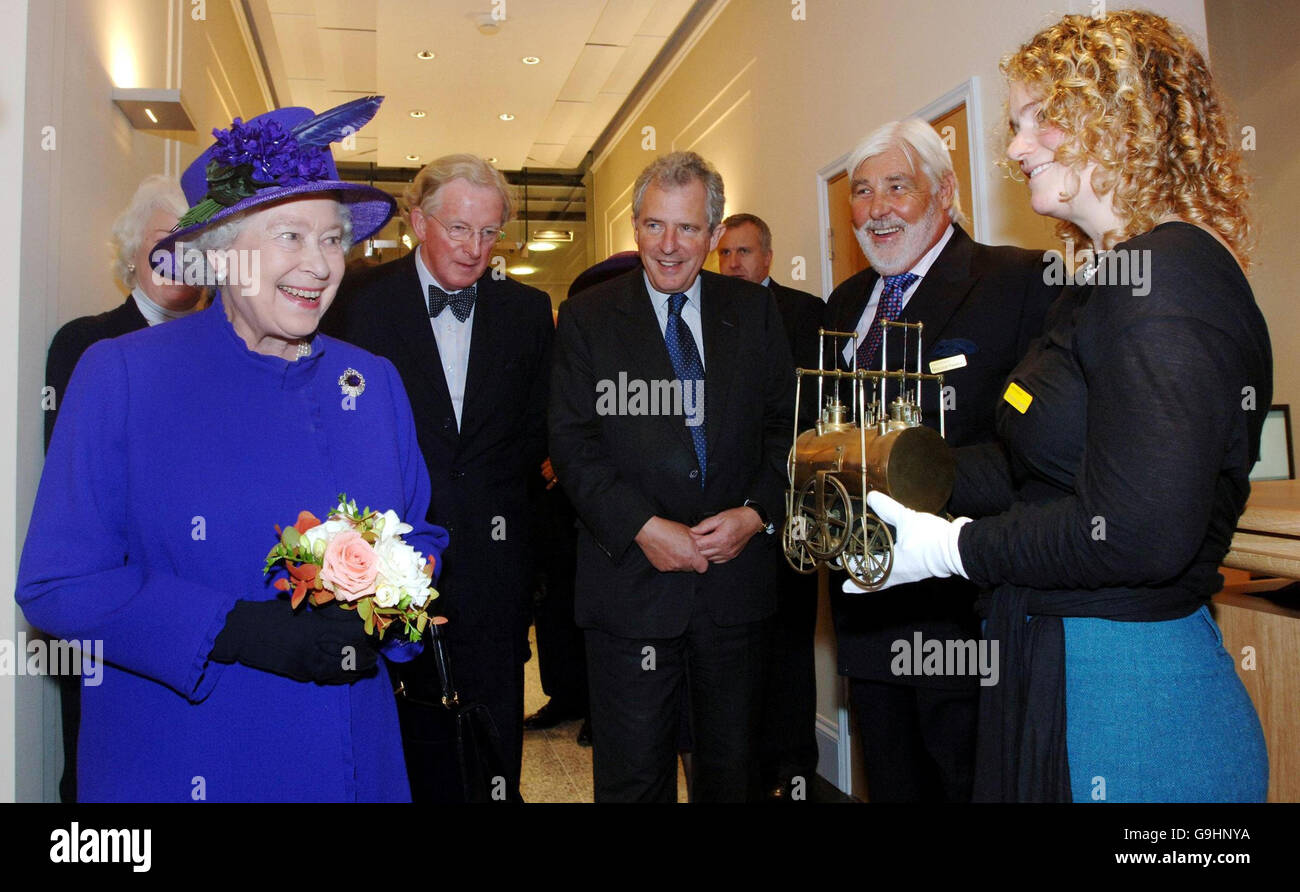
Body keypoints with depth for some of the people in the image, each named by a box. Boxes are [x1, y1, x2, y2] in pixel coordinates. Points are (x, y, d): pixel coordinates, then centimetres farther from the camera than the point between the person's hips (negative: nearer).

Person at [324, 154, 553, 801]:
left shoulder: (527, 310, 7)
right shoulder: (360, 302, 0)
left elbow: (537, 430, 11)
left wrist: (494, 498, 1)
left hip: (492, 560, 2)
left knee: (493, 745, 9)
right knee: (409, 735, 9)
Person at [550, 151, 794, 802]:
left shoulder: (754, 311, 7)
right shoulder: (587, 318, 1)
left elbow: (785, 424, 6)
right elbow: (572, 442, -6)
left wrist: (756, 512, -10)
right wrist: (643, 527, -17)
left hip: (737, 575, 2)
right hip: (630, 577, -2)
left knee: (733, 765, 17)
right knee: (633, 773, 10)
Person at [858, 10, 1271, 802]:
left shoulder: (1169, 276, -20)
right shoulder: (1116, 275, 11)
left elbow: (1140, 531, -27)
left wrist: (954, 546, -17)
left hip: (1128, 692, -9)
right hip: (1053, 661, 9)